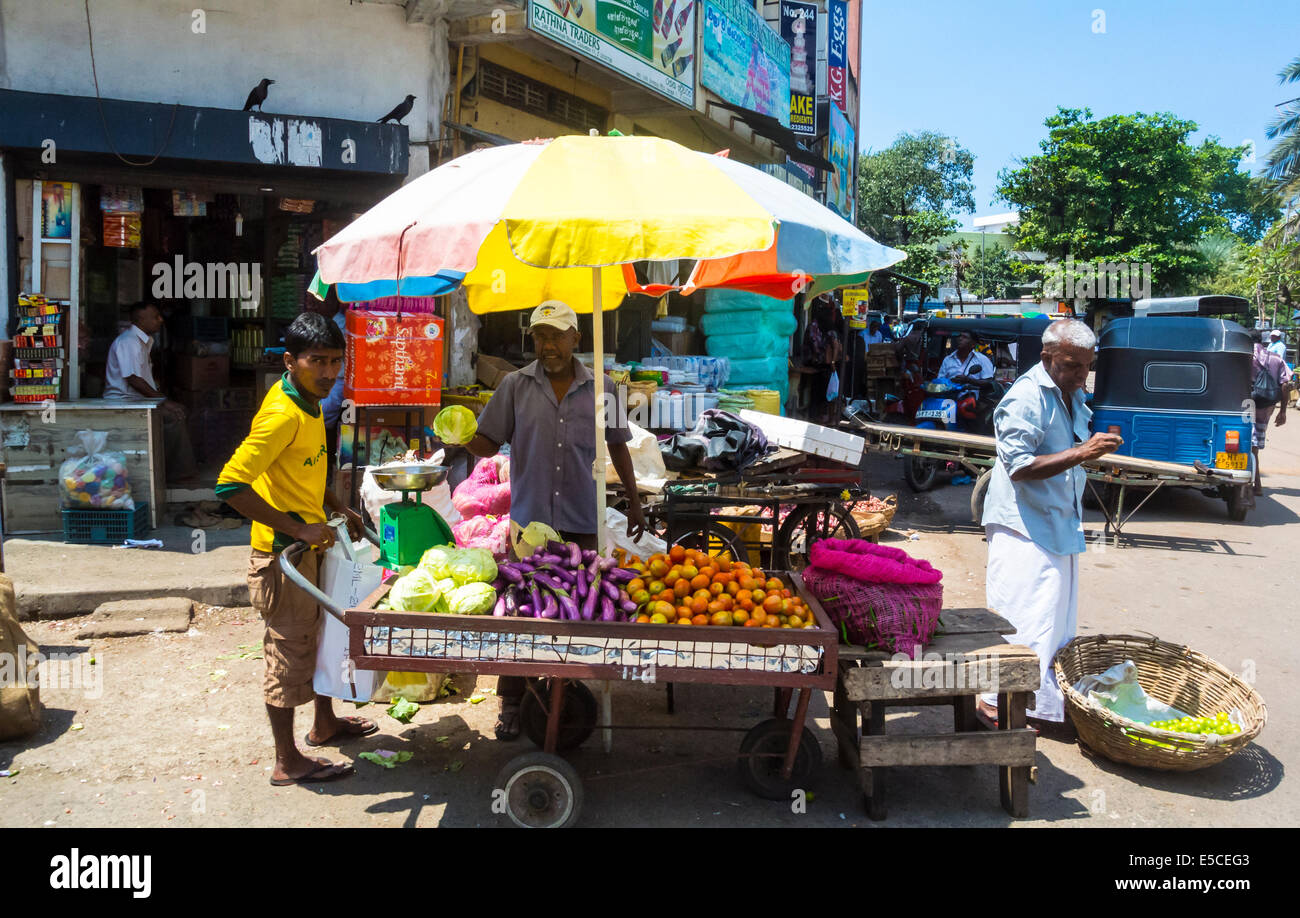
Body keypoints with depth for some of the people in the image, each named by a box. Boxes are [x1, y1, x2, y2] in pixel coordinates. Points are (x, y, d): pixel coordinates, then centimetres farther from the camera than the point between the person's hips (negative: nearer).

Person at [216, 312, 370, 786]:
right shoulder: (282, 414, -25)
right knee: (288, 651, 2)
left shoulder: (308, 402, 6)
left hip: (310, 545, 10)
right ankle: (288, 762, 17)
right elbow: (231, 484, -31)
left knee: (321, 633, 23)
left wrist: (336, 507, 13)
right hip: (283, 553, -10)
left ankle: (324, 723, 42)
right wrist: (299, 529, -27)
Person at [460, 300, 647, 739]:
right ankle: (511, 703, 15)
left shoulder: (601, 388, 4)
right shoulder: (515, 385, 2)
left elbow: (618, 447, 13)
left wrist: (634, 502, 17)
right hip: (529, 517, -1)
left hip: (581, 520, 1)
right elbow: (489, 443, 2)